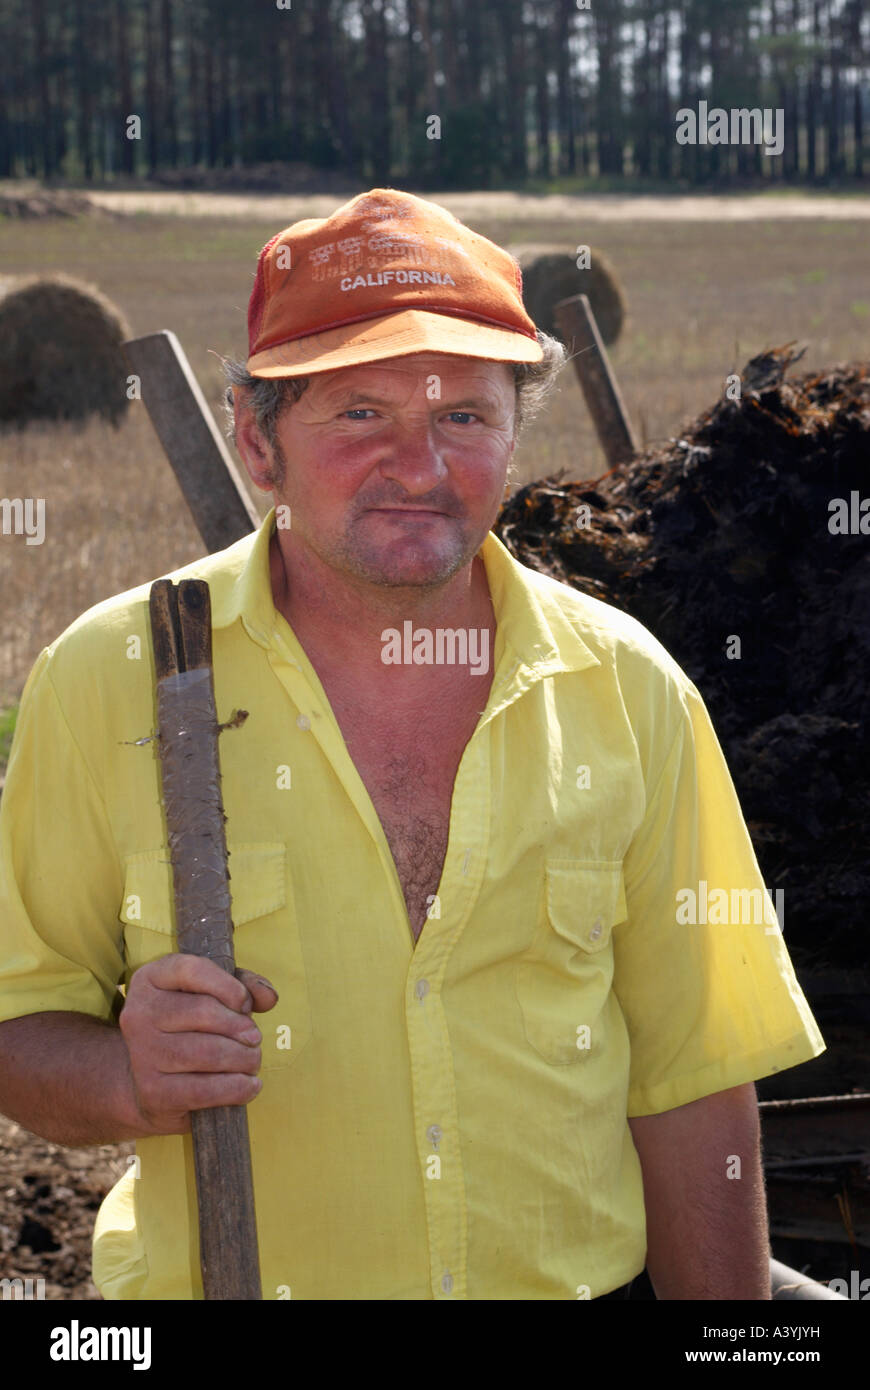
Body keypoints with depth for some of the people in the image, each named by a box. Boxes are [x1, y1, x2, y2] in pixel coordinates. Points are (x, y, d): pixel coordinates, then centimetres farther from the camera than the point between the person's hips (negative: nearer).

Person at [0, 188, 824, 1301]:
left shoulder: (628, 691, -5)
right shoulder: (107, 680, -10)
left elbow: (689, 1082, -1)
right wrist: (131, 1081, -25)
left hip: (574, 1283, 2)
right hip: (222, 1286, -1)